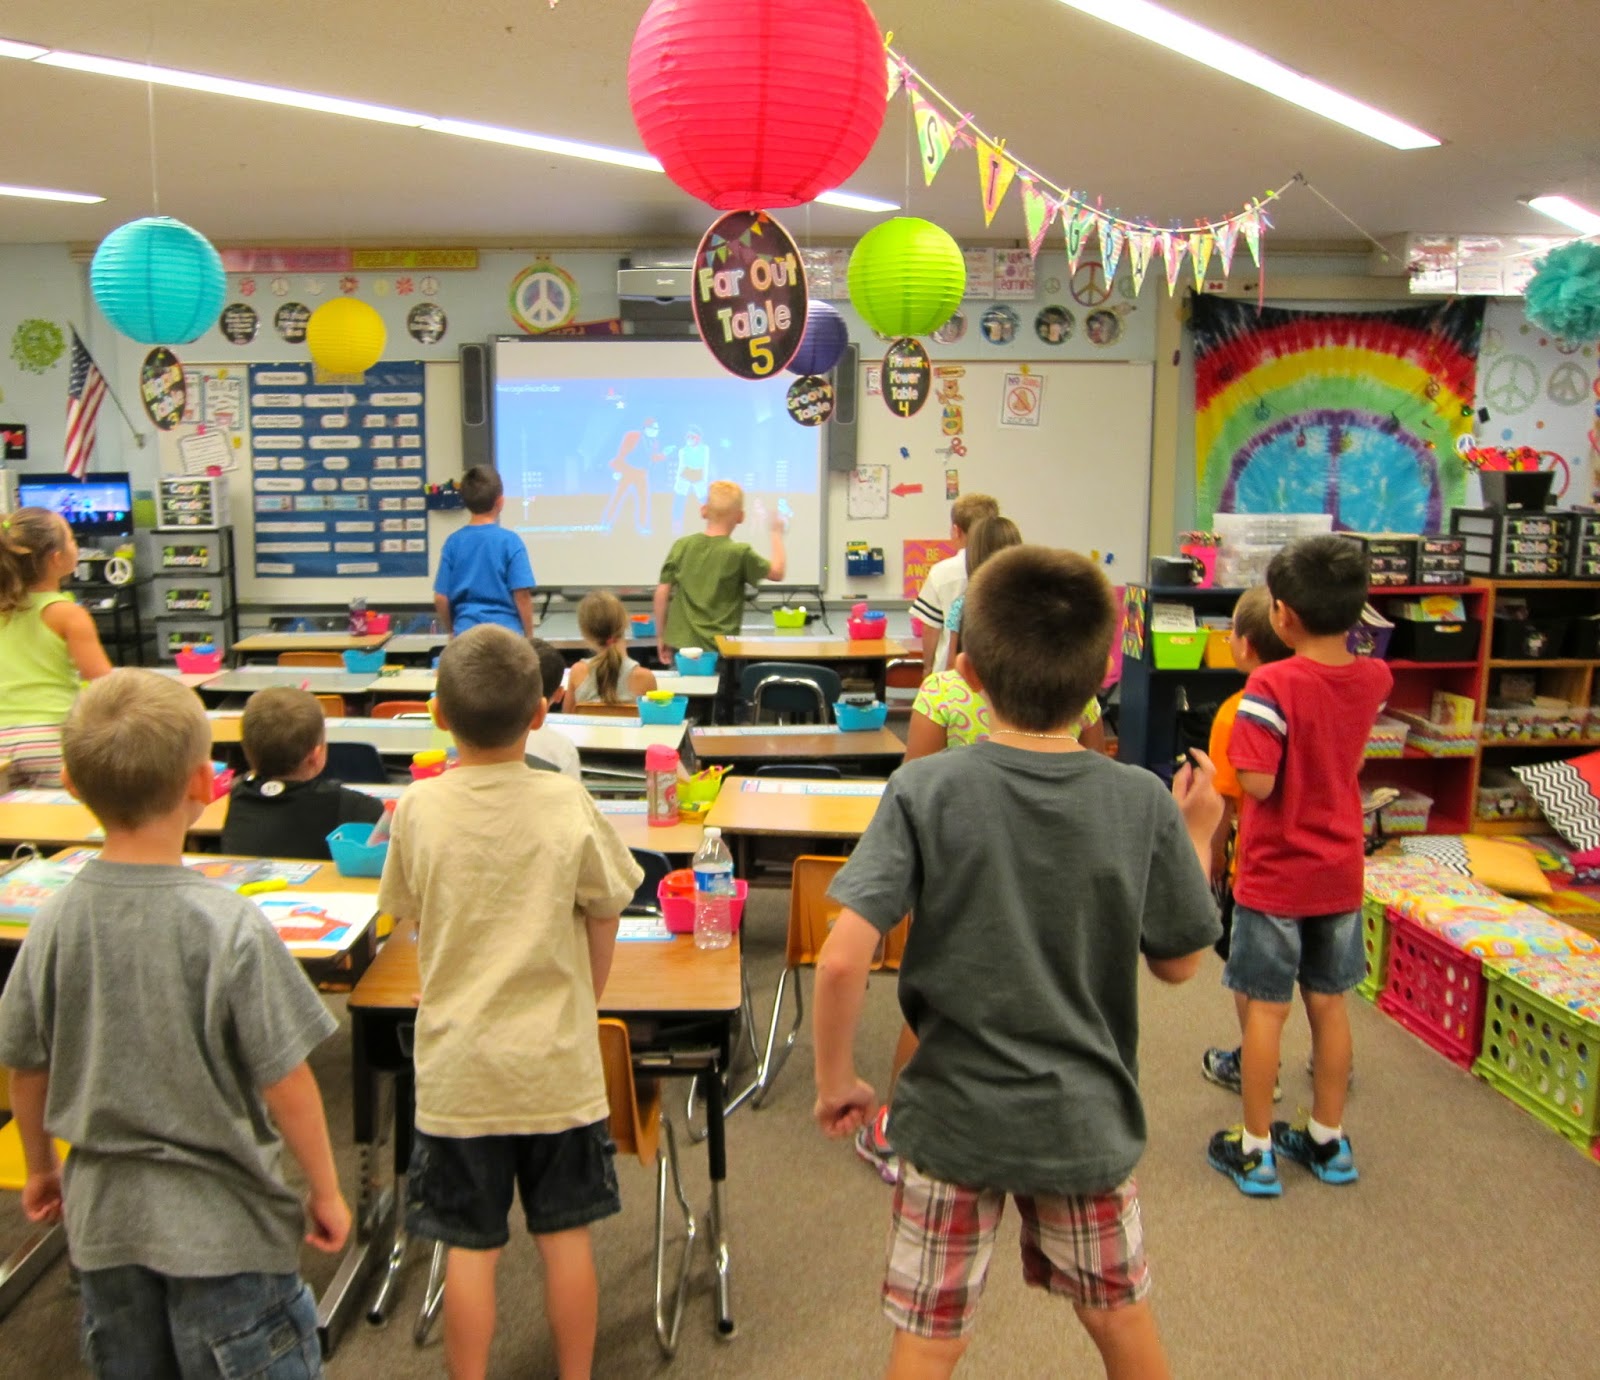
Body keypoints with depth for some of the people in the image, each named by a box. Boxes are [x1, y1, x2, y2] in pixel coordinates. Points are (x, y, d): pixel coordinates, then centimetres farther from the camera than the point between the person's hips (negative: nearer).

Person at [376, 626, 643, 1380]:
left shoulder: (418, 808, -10)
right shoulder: (567, 803, -11)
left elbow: (410, 915, 3)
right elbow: (603, 923, -3)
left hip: (457, 1068, 0)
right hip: (557, 1063, 0)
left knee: (470, 1247, 11)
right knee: (566, 1234, 15)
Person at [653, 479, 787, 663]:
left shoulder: (681, 546, 1)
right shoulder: (740, 553, -9)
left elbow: (662, 592, 3)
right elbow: (777, 572, 5)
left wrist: (661, 636, 13)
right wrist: (777, 533, 19)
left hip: (682, 645, 4)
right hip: (721, 648, -4)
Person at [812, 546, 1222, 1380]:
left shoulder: (926, 791, -19)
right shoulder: (1142, 803, -13)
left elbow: (843, 957, -23)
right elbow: (1178, 962, -1)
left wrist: (834, 1078, -7)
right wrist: (1197, 836, 11)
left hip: (954, 1118, -2)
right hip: (1086, 1121, 2)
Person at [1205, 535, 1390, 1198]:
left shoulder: (1272, 684, -23)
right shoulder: (1375, 679, -3)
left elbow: (1258, 783, -24)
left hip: (1275, 875, -5)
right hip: (1340, 874, 5)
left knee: (1266, 1008, 6)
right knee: (1329, 1004, 16)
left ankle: (1255, 1150, 17)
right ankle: (1328, 1141, 29)